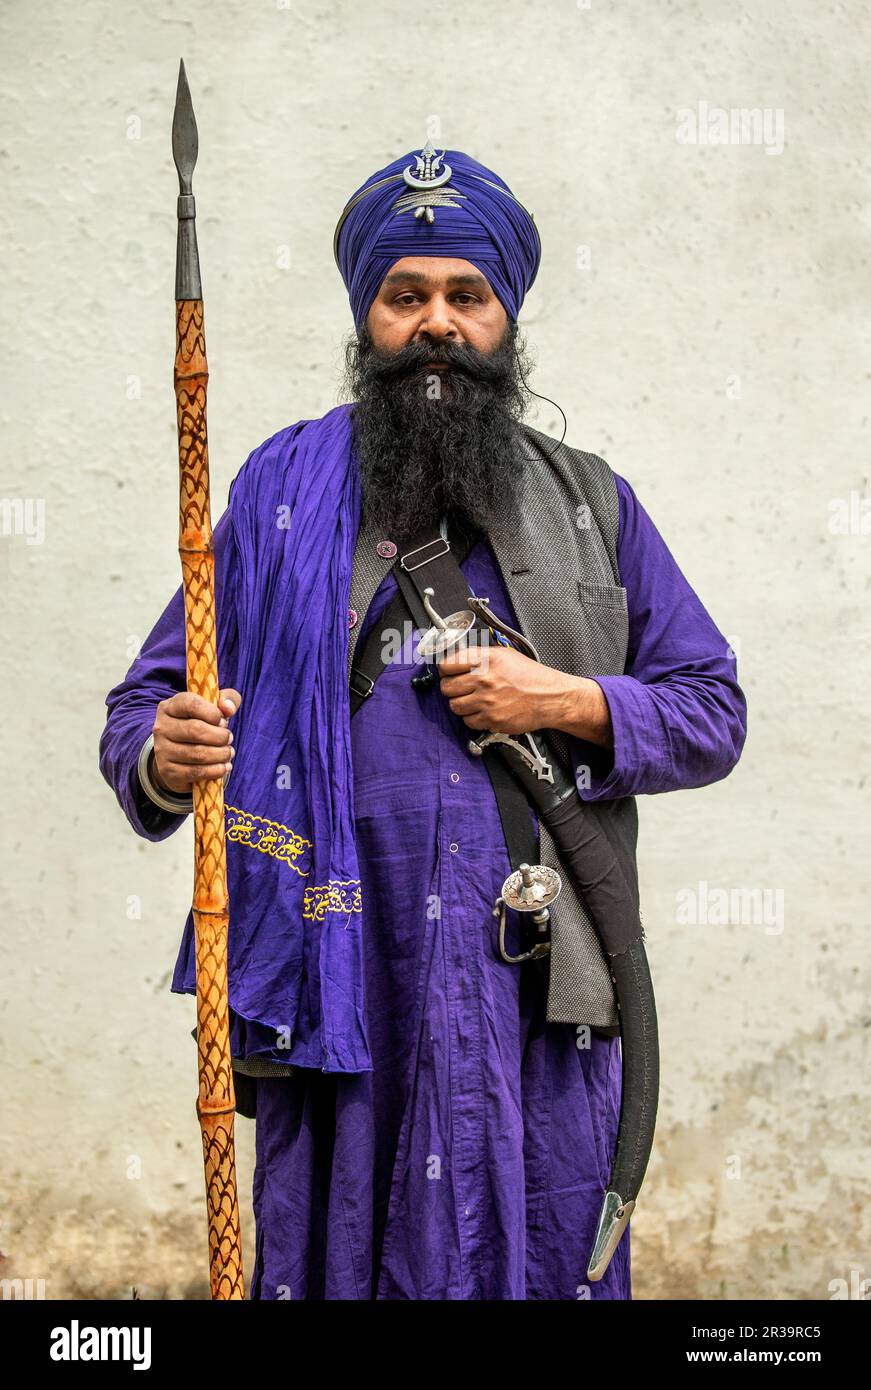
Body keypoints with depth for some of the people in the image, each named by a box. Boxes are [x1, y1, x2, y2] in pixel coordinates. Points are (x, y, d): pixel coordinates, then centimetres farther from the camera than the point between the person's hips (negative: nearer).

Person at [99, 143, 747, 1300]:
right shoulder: (281, 494, 7)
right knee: (338, 1262, 6)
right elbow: (144, 700, 6)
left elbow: (713, 715, 12)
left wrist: (568, 703, -6)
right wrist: (160, 759, -17)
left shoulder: (591, 503, 11)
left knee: (538, 1261, 6)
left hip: (538, 994, 1)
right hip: (340, 981, -1)